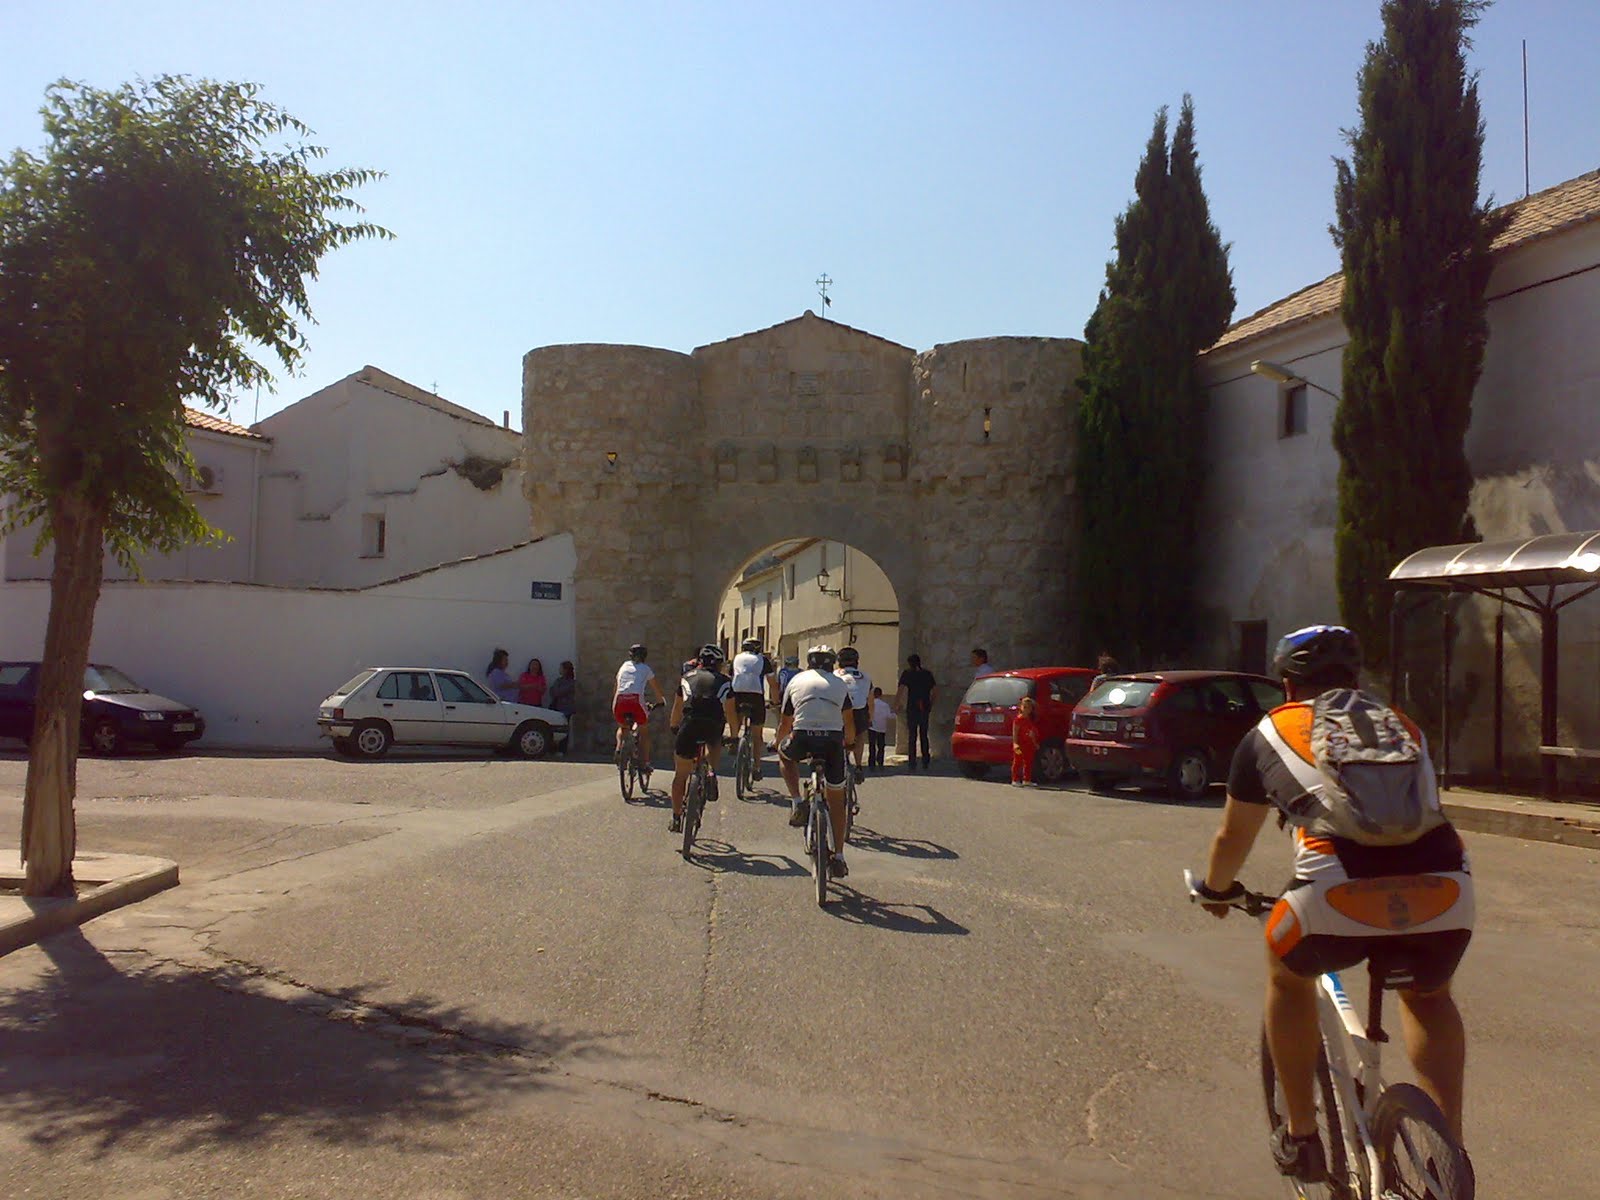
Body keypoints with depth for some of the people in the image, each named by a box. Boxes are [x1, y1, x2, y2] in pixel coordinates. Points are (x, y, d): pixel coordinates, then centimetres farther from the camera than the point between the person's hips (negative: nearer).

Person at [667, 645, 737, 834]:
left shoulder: (688, 677, 22)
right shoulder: (724, 681, 20)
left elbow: (677, 708, 30)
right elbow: (730, 713, 23)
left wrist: (673, 728, 45)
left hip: (690, 725, 0)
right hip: (714, 726, 0)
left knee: (680, 776, 14)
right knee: (715, 745, 37)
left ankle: (676, 819, 16)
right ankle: (712, 773, 10)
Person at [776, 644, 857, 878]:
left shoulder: (796, 681, 20)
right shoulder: (840, 684, 21)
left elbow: (785, 723, 27)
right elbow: (849, 723, 29)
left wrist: (778, 744, 45)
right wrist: (849, 742, 49)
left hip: (802, 740, -1)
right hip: (832, 741, 1)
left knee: (785, 755, 35)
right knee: (836, 801, 19)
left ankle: (797, 803, 15)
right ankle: (838, 857, 19)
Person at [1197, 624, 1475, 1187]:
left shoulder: (1271, 733, 22)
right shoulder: (1404, 727, 29)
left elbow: (1233, 836, 32)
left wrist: (1216, 891, 52)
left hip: (1339, 891, -3)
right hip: (1443, 890, 3)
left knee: (1288, 975, 29)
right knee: (1428, 996, 34)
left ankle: (1300, 1137, 32)